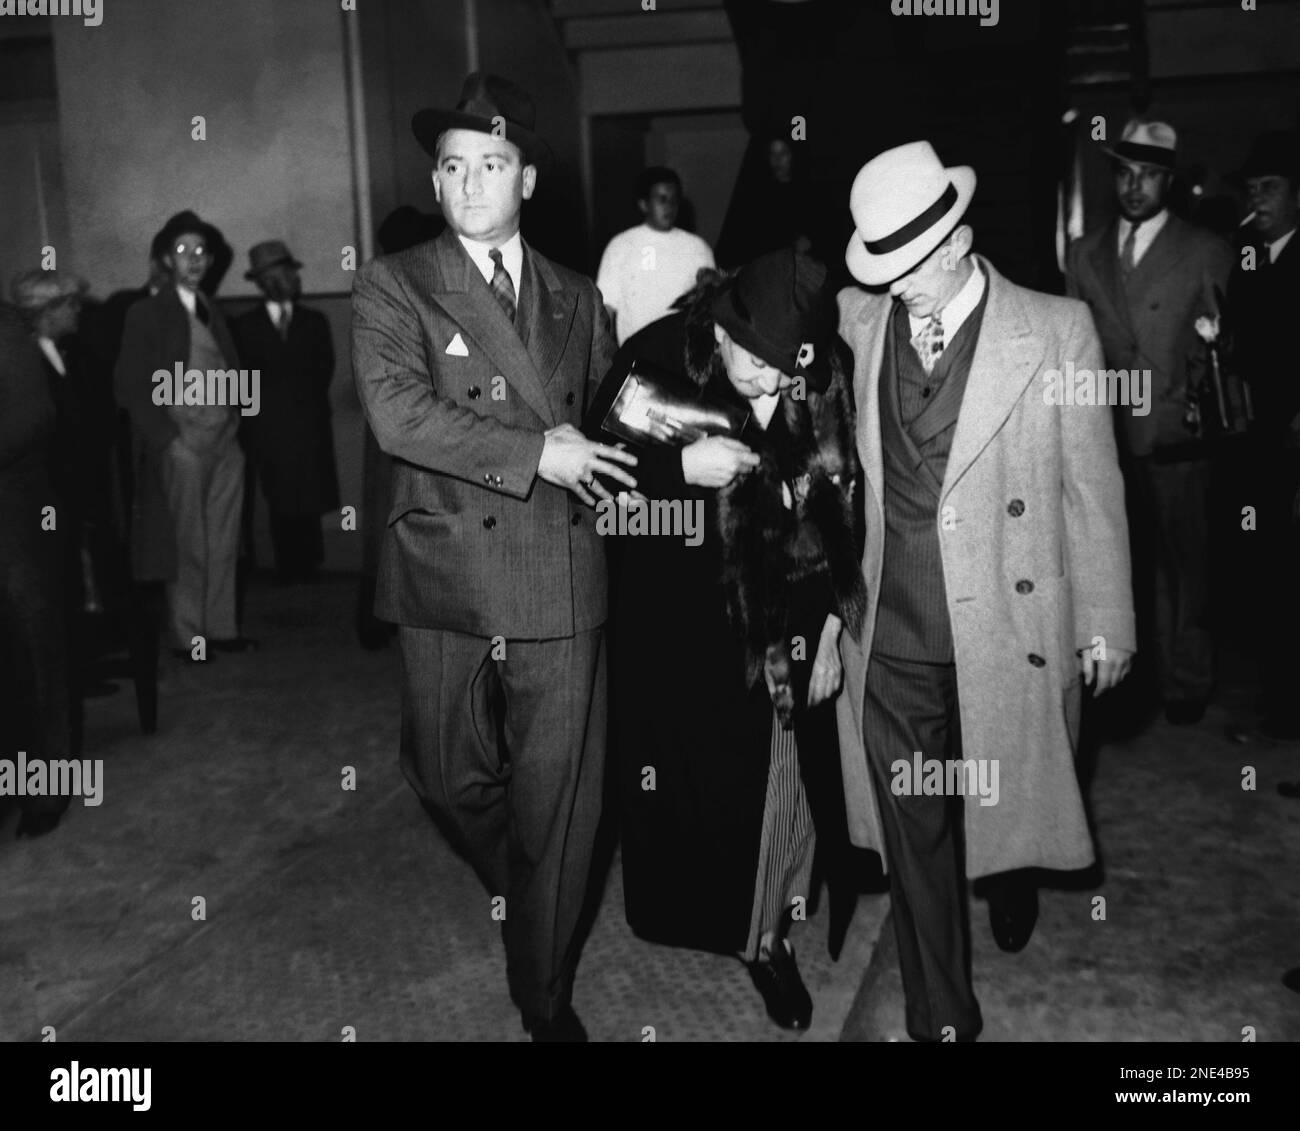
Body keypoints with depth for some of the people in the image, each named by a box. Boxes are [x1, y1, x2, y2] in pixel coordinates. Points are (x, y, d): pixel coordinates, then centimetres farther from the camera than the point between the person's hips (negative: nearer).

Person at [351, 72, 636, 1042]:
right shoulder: (394, 287, 1)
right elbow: (399, 413, -14)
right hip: (449, 577, -1)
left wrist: (605, 456, 6)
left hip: (562, 582, 2)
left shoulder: (577, 298, 13)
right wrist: (535, 453, -15)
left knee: (559, 798, 5)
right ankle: (518, 894, 44)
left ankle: (547, 996, 24)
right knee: (451, 781, 11)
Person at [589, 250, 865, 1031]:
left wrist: (833, 623, 0)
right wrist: (681, 467, -26)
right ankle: (700, 921, 36)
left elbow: (841, 504, -1)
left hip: (785, 621, 2)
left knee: (784, 780, 8)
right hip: (678, 622, -1)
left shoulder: (826, 376, -10)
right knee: (692, 781, 11)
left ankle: (769, 937, 28)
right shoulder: (656, 359, -16)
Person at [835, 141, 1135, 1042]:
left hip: (1012, 634, -1)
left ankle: (1014, 901, 52)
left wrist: (1105, 623, 1)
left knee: (1012, 809, 17)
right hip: (889, 639, 2)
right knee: (914, 841, 8)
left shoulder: (1057, 332, -5)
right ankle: (942, 1018, 27)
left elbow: (1093, 488, -1)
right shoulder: (856, 322, 2)